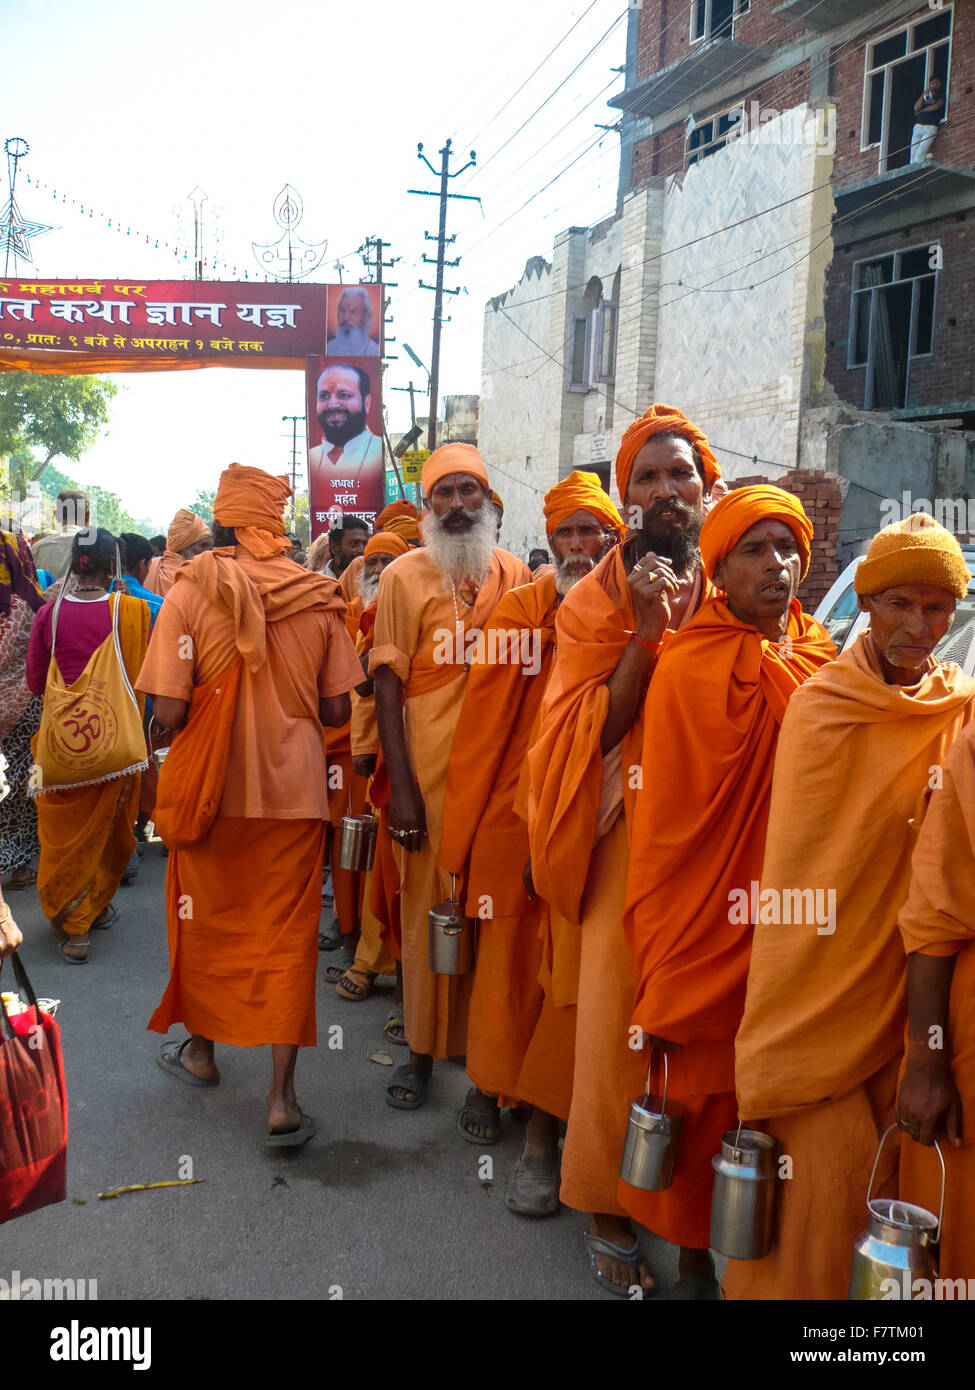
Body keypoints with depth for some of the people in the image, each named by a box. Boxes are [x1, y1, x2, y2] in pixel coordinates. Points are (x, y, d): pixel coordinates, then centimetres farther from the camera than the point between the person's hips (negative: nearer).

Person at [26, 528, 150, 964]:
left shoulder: (49, 613, -5)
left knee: (65, 833, 12)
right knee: (109, 827, 17)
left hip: (60, 739, 1)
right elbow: (143, 674, 1)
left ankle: (74, 926, 14)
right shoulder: (131, 611, -9)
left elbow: (35, 681, 4)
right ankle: (97, 907, 32)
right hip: (115, 737, -1)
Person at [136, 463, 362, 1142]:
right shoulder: (318, 598, -4)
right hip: (295, 790, 1)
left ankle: (202, 1048, 38)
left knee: (207, 919, 19)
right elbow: (337, 709, -1)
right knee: (287, 933, 7)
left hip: (213, 788, -1)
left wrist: (209, 721, 8)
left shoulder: (189, 595, -10)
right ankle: (282, 1095, 8)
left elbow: (170, 712, -14)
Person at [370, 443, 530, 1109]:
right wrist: (401, 785, -11)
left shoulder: (516, 575, 8)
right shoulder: (405, 576, -1)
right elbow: (388, 682, -4)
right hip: (430, 771, -2)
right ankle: (423, 1047, 20)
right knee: (428, 905, 5)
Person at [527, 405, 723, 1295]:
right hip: (628, 832, -2)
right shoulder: (595, 601, 2)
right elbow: (593, 732, -9)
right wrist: (646, 631, -17)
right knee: (618, 1014, 0)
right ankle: (609, 1208, 18)